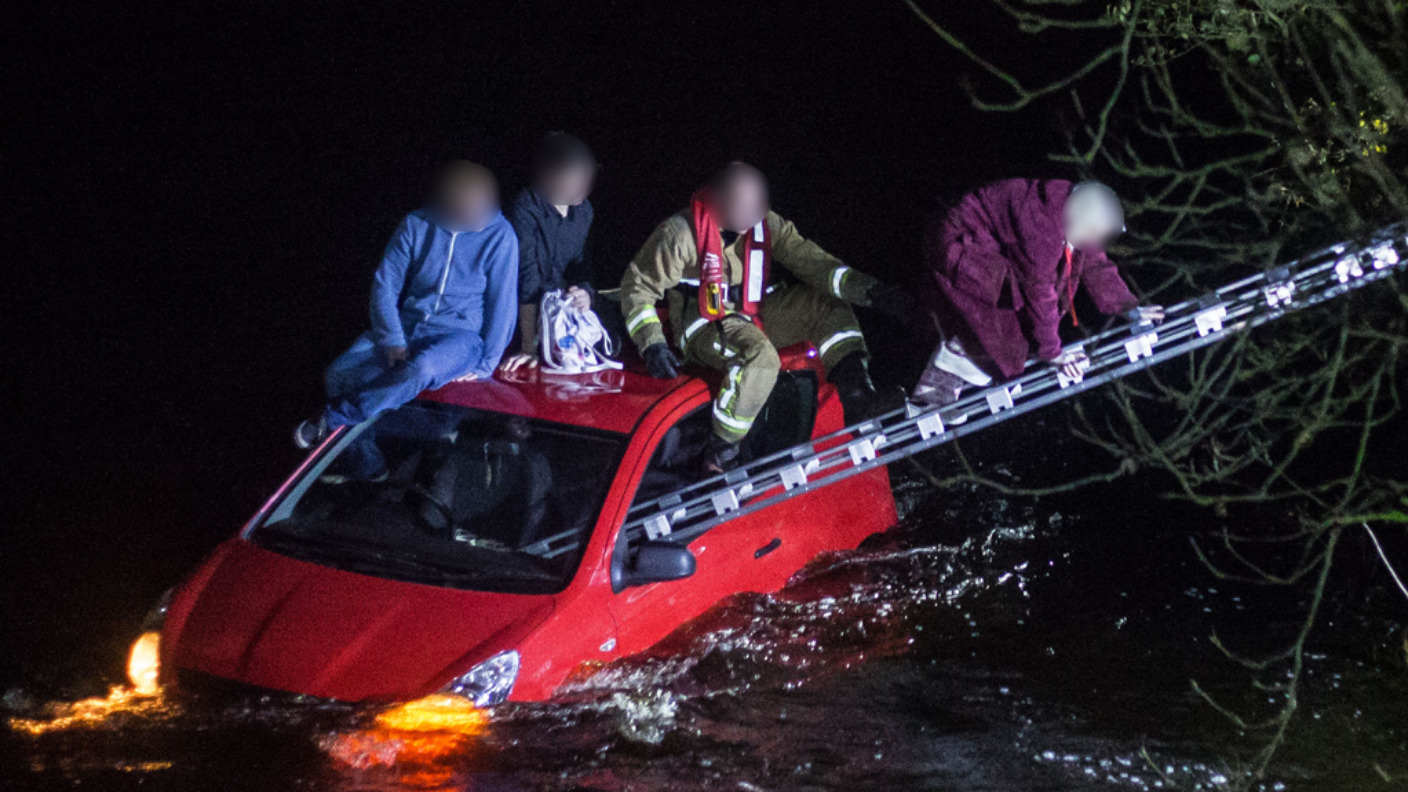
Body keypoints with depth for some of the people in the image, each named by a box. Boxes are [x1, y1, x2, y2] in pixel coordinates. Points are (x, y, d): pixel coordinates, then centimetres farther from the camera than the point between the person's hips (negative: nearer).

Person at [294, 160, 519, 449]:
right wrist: (392, 340, -12)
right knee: (340, 372, -19)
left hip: (459, 336, -3)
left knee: (421, 369, -38)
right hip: (407, 326, 4)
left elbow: (502, 305, -5)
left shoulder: (499, 236, -9)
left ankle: (333, 420, -23)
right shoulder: (417, 225, -3)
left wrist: (485, 366, -8)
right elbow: (385, 284, 0)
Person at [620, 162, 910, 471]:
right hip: (704, 326, -6)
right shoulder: (681, 234, -15)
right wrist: (652, 344, -22)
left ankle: (860, 410, -12)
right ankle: (721, 454, -25)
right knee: (760, 356, -36)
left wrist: (867, 289, -17)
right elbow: (638, 286, -10)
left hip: (755, 314, 7)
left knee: (830, 307, -5)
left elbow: (808, 260, -4)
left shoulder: (766, 225, 0)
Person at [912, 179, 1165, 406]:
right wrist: (1052, 351, -14)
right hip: (958, 248, -10)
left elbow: (1094, 262, 8)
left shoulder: (1078, 208, -6)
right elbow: (1039, 292, -25)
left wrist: (1130, 309, 4)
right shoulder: (1042, 230, -33)